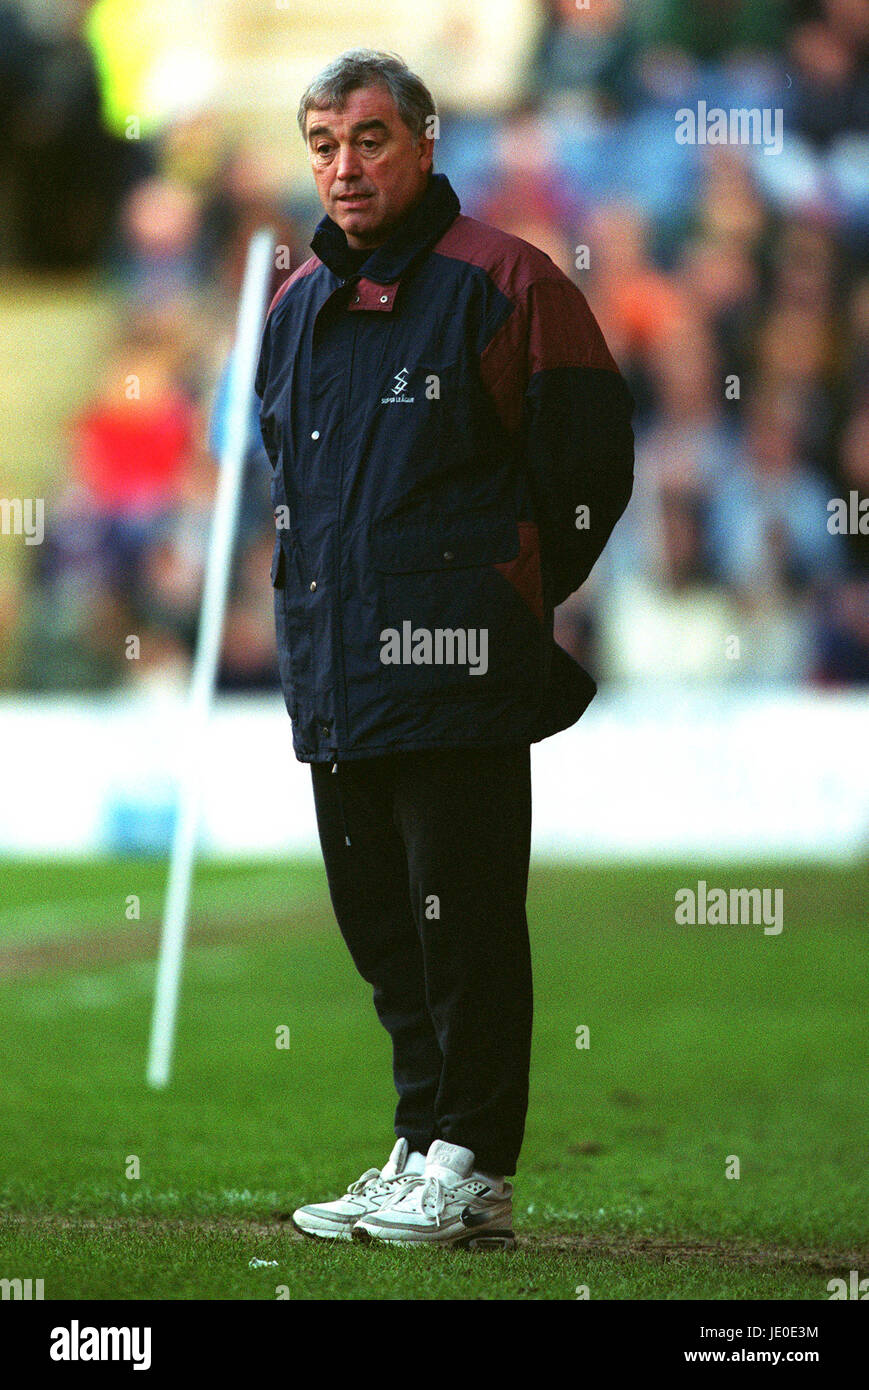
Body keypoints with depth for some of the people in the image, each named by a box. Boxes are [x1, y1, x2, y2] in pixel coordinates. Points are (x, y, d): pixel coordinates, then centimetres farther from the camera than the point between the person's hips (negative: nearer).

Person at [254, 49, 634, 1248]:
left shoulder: (502, 283, -5)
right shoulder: (297, 308, 16)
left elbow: (590, 463, -4)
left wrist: (505, 605, 2)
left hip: (457, 679, -7)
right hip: (335, 682, 7)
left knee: (464, 917, -6)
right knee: (379, 923, 11)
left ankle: (474, 1170, 0)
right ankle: (423, 1150, 20)